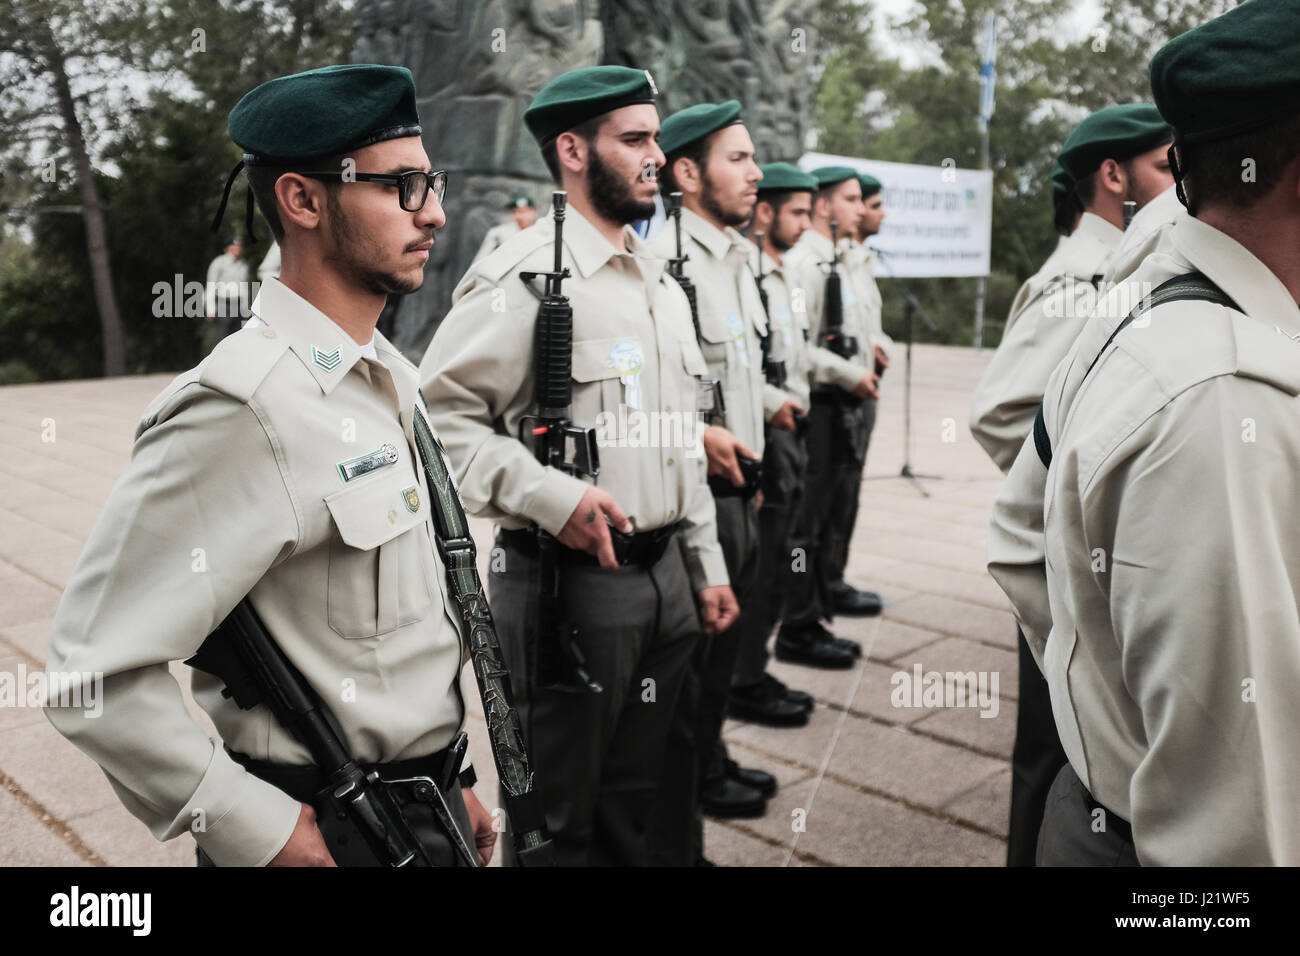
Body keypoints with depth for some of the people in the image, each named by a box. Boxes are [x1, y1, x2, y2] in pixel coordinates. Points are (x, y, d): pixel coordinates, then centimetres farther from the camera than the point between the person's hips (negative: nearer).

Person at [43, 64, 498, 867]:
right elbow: (98, 676, -24)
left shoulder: (392, 379, 5)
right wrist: (258, 831, -18)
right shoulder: (242, 409, -23)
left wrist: (451, 776, 13)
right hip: (330, 834, -7)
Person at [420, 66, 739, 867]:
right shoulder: (522, 278, -12)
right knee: (561, 813, 9)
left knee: (636, 799, 20)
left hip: (666, 573, 7)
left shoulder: (661, 281, 14)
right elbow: (441, 414, -17)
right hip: (572, 580, -7)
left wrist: (705, 565, 17)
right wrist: (552, 497, -24)